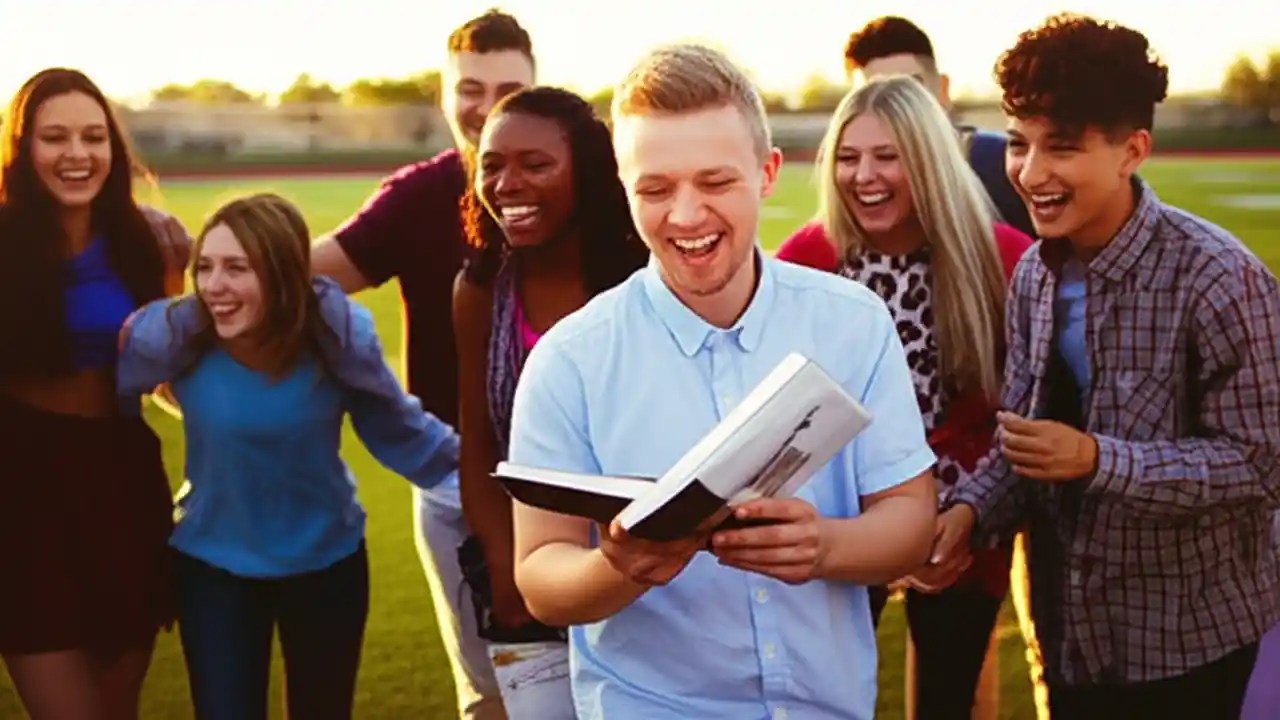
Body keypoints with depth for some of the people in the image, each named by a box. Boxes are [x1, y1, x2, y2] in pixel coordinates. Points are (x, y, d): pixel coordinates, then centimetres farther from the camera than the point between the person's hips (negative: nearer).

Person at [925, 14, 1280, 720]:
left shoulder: (1218, 279, -20)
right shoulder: (1035, 272, 1)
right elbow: (1022, 434, 6)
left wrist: (1097, 460, -29)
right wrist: (971, 508, -13)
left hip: (1189, 641, -6)